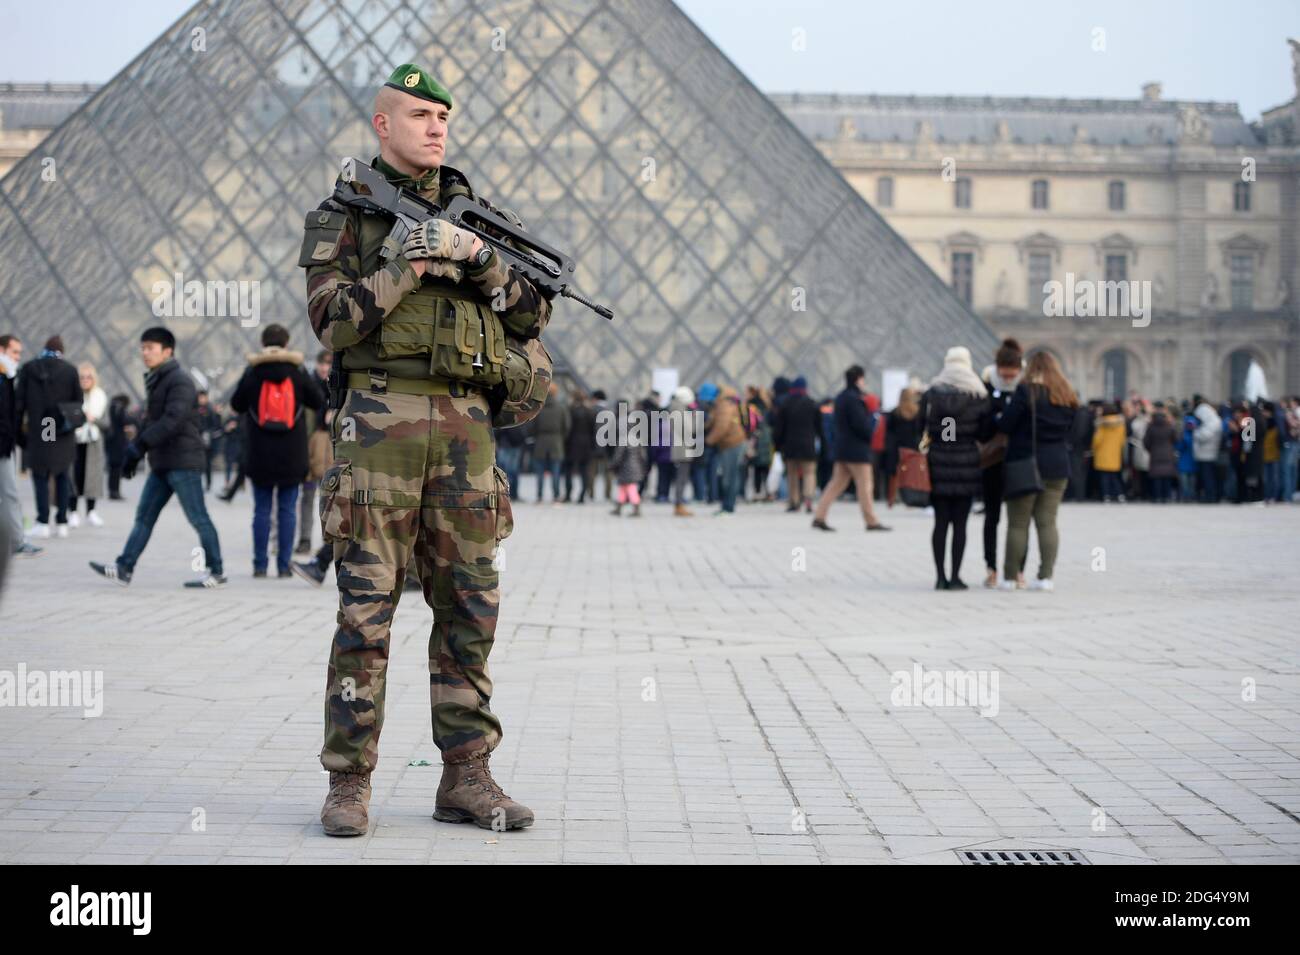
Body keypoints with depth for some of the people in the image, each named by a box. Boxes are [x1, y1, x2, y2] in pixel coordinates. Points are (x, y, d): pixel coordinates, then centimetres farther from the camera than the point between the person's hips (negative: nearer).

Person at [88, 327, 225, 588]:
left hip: (183, 461, -10)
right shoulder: (155, 382, 19)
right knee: (144, 516, 6)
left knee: (198, 518, -5)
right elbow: (150, 421, 22)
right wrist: (133, 452, 12)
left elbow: (172, 420, -24)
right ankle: (124, 568, 7)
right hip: (162, 463, 10)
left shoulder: (180, 381, -12)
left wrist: (138, 446, -26)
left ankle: (216, 573, 0)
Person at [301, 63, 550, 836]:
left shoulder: (476, 213, 17)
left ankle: (467, 779, 11)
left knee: (471, 607, 4)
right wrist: (409, 266, -14)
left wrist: (480, 258, -6)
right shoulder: (343, 215, 6)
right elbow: (333, 322, -6)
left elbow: (535, 315, 10)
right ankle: (349, 785, 1)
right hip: (382, 418, -4)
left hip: (467, 425, 4)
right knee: (367, 606, -5)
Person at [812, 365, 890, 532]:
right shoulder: (853, 399, -16)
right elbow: (861, 424, -21)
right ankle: (871, 521, 1)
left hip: (841, 448, 9)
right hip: (857, 449, -9)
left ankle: (819, 516, 4)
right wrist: (870, 435, -3)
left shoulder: (840, 398, 14)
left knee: (836, 483, 9)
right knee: (864, 485, -2)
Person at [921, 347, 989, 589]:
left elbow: (921, 426, 5)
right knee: (960, 523, 2)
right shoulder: (978, 396, -3)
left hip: (938, 460, 1)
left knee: (940, 522, 6)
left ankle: (940, 576, 5)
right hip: (967, 463, -1)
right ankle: (955, 576, 2)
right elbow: (984, 430, 2)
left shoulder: (930, 394, 0)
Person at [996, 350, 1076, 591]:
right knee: (1047, 522, 7)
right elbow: (1070, 430, 14)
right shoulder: (1067, 398, 8)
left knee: (1017, 523, 2)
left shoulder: (1026, 392, -11)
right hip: (1057, 467, 5)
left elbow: (1005, 425, -13)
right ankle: (1045, 576, 1)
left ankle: (1011, 577, 4)